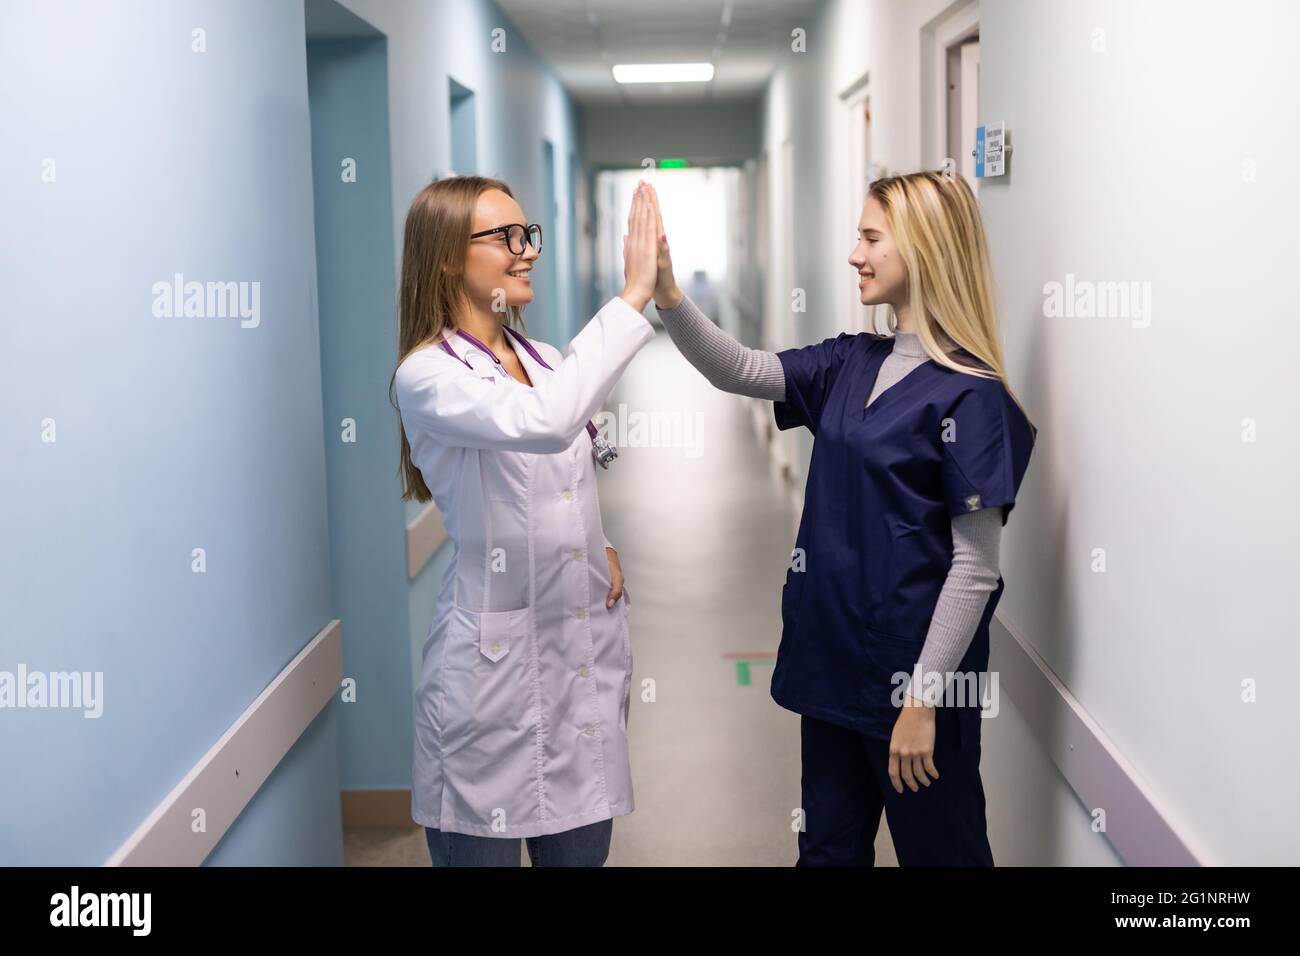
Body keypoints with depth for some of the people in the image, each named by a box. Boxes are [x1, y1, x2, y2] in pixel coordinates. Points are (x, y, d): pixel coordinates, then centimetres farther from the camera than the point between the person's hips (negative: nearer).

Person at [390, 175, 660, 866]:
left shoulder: (548, 362, 10)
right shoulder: (427, 377, -13)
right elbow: (544, 424, -33)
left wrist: (603, 547, 5)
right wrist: (633, 296, -28)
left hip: (589, 653, 7)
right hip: (496, 664, -7)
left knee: (581, 850, 14)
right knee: (484, 852, 4)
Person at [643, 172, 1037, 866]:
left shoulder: (970, 395, -17)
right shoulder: (852, 364, 5)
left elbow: (974, 566, -18)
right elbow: (738, 371, 1)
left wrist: (923, 698, -18)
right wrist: (665, 289, -15)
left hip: (909, 670, -7)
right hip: (832, 657, 7)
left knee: (935, 847, 11)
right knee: (829, 846, 20)